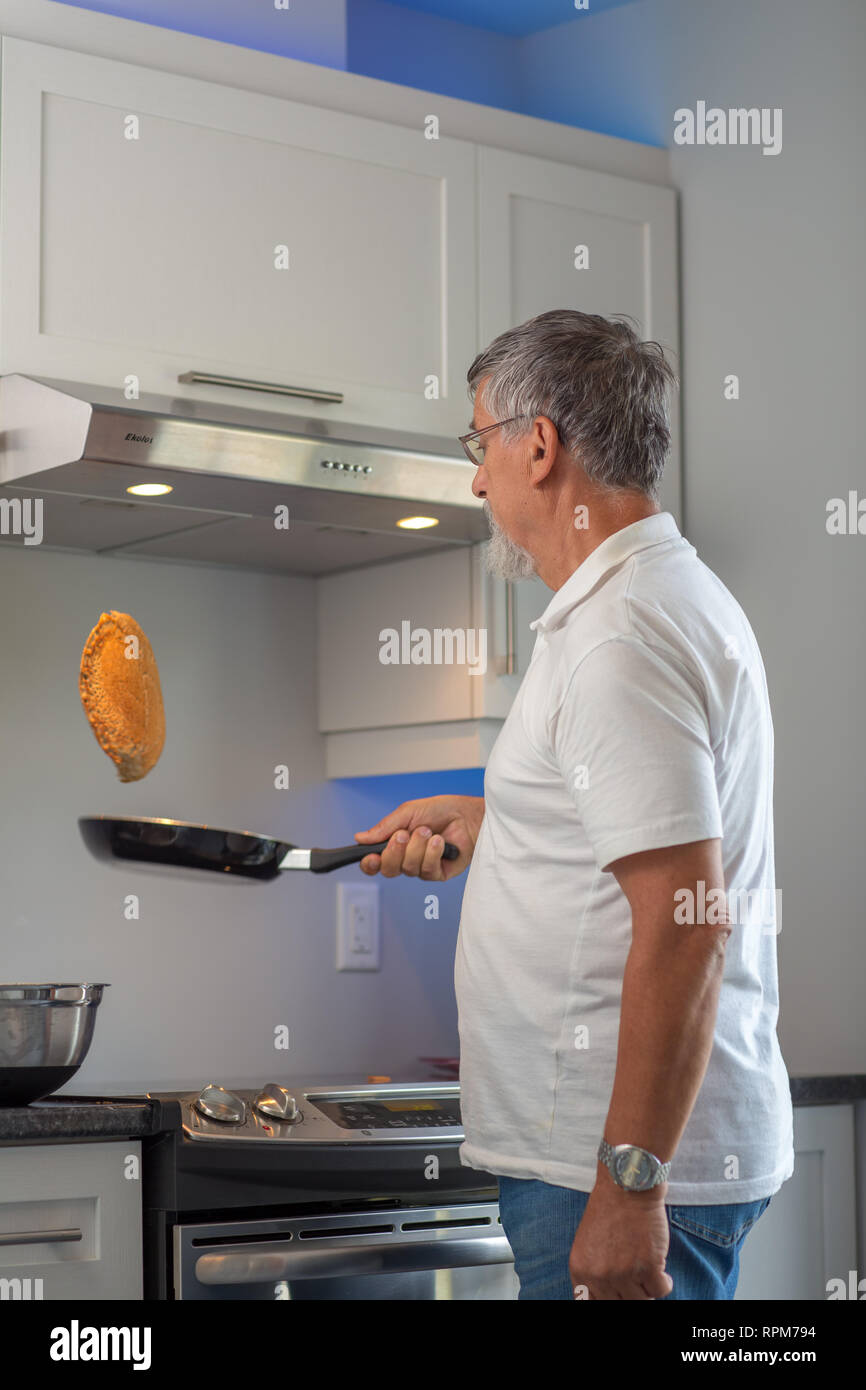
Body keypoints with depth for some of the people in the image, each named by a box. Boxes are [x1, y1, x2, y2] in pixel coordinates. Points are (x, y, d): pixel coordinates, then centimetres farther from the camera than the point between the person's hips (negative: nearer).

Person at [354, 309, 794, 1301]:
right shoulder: (672, 591, 16)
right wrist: (482, 824, 28)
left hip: (624, 1156, -10)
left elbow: (686, 921, -25)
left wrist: (630, 1183, -25)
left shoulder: (623, 633, -18)